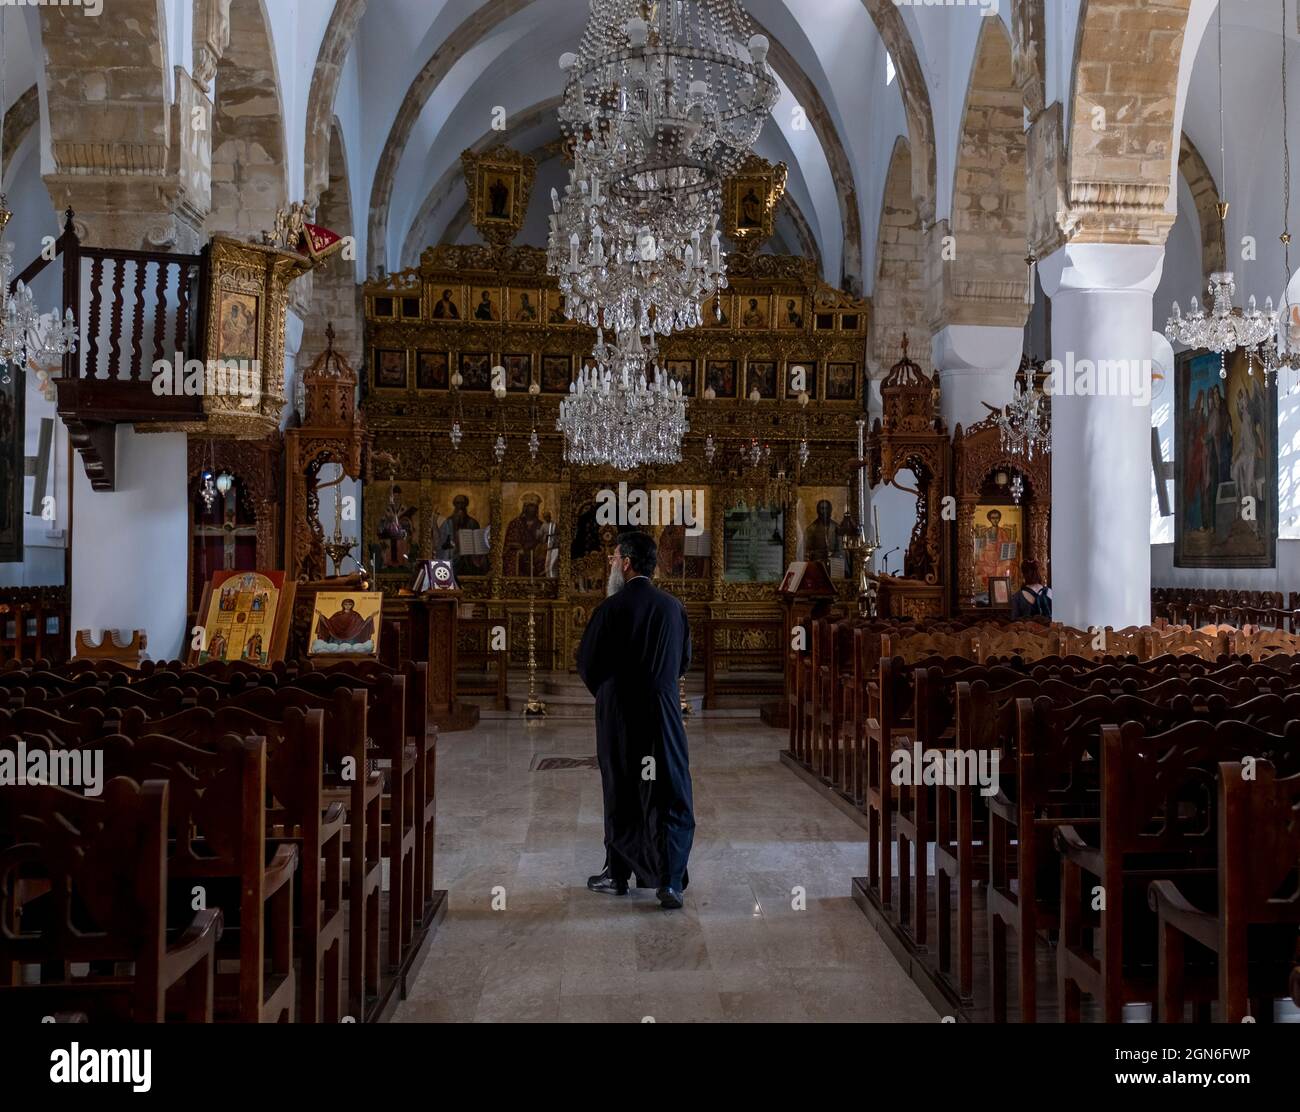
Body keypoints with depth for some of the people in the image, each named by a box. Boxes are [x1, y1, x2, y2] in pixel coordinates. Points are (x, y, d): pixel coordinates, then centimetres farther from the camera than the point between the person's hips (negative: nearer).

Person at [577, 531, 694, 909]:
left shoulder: (612, 608, -11)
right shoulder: (673, 607, 2)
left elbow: (587, 663, -5)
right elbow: (684, 661, 11)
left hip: (618, 713, -2)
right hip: (665, 712, 2)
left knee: (621, 796, 10)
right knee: (670, 796, 5)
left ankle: (618, 874, 21)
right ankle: (669, 879, -3)